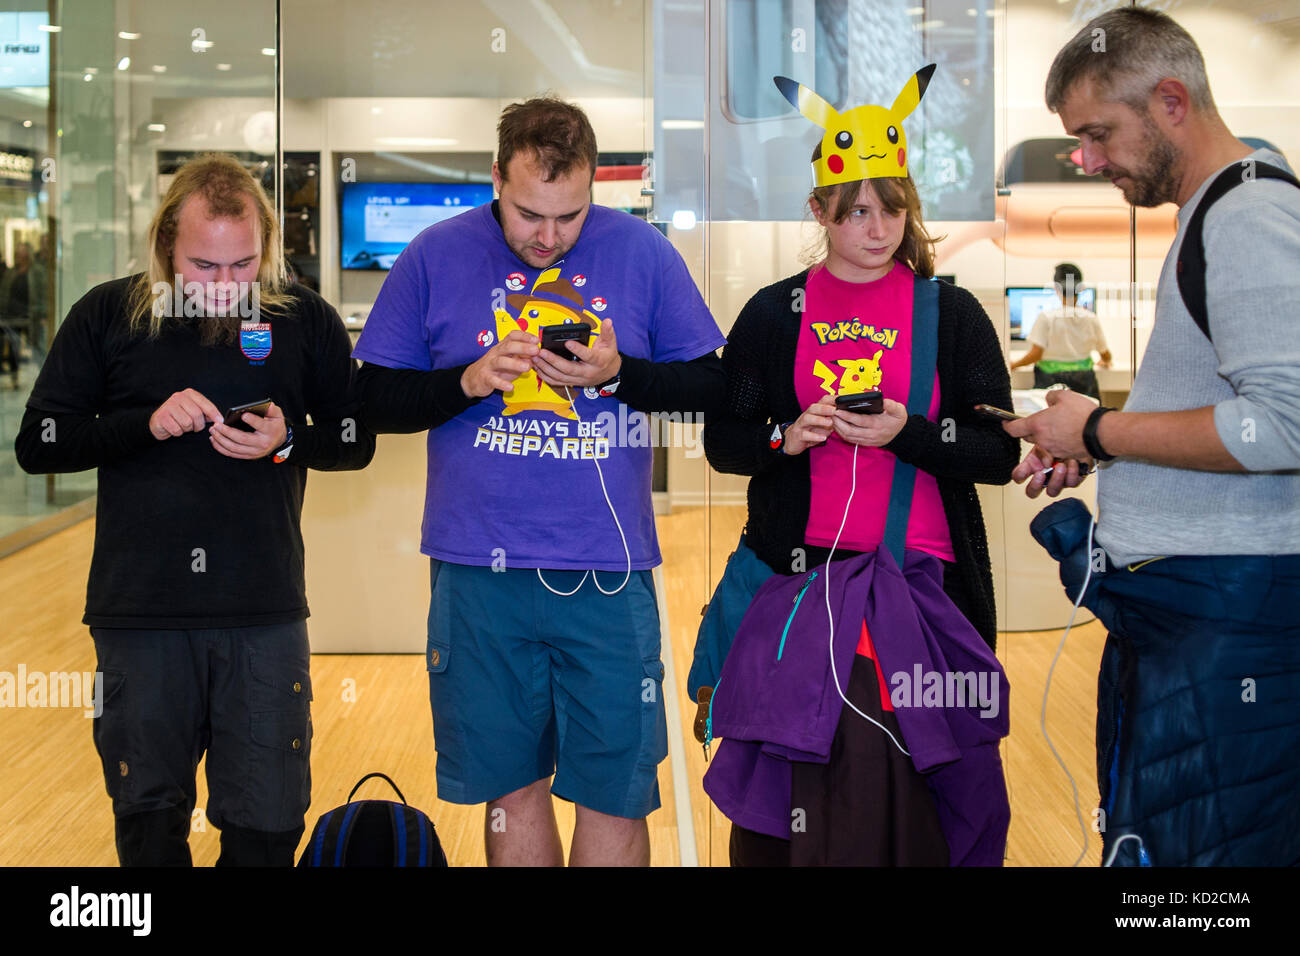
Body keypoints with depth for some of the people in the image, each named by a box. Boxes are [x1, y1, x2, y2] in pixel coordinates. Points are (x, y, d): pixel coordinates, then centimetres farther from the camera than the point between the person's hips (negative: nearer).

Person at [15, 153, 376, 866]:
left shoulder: (306, 321, 3)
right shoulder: (106, 317, 3)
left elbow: (355, 440, 10)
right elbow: (36, 443, 2)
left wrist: (287, 441, -11)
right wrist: (148, 424, -13)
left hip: (265, 613, 0)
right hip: (138, 613, 0)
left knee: (267, 822, 4)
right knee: (148, 819, 8)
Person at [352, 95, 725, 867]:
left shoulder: (642, 251, 1)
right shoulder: (437, 255, 1)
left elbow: (710, 384, 4)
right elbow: (376, 400, 4)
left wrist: (617, 373, -13)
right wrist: (469, 381, -12)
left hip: (608, 571, 0)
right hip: (481, 571, 1)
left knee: (615, 790, 4)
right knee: (512, 785, 11)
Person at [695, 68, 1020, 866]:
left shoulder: (953, 314, 5)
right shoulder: (773, 314, 8)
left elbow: (999, 454, 0)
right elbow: (722, 442, 10)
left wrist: (907, 432, -16)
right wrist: (788, 436, -10)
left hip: (921, 582, -1)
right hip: (796, 580, 1)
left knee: (903, 779, -3)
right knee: (799, 770, 1)